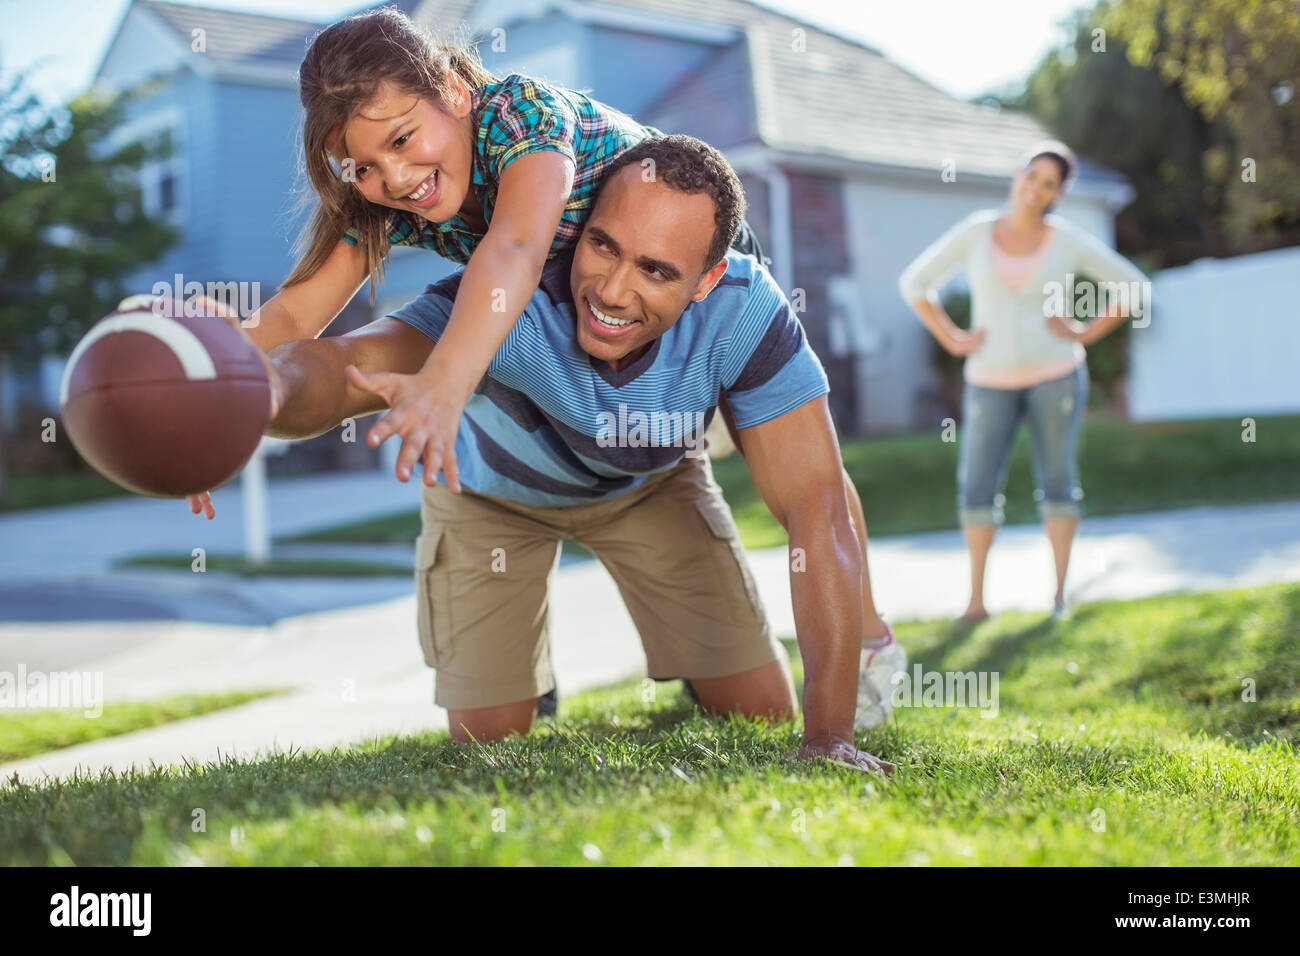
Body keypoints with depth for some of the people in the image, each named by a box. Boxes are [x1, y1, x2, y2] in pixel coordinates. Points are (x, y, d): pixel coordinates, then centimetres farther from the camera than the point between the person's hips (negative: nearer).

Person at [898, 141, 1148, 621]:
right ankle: (976, 599, 8)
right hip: (992, 381, 1)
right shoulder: (975, 232, -3)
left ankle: (1059, 593, 14)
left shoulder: (1069, 242, -4)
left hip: (1054, 373, -1)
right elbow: (914, 283, 3)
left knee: (1057, 478, 3)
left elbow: (1133, 286, 3)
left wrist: (1086, 334, -5)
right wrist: (952, 340, -3)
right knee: (977, 487, -3)